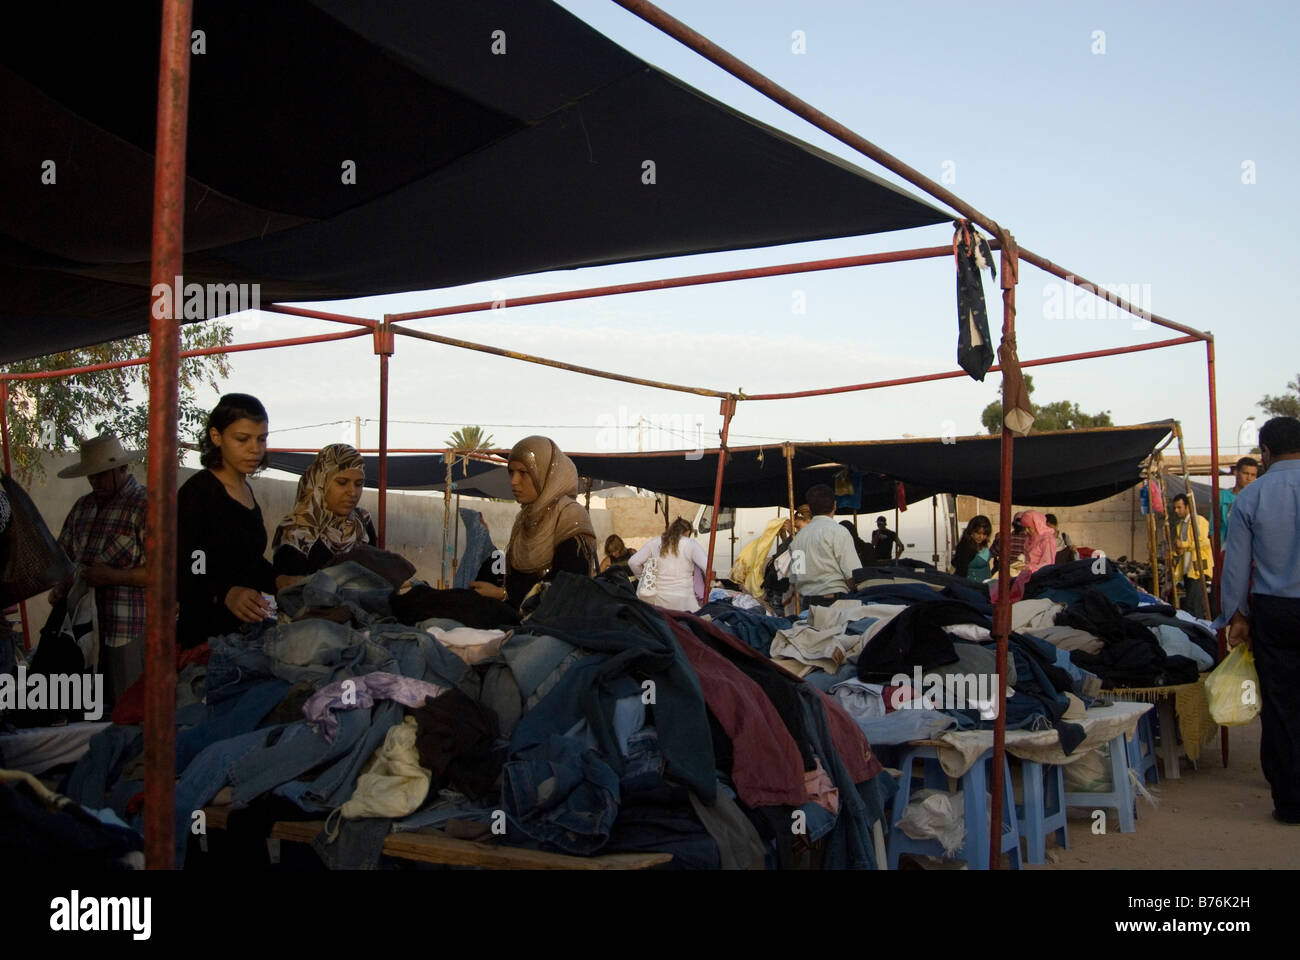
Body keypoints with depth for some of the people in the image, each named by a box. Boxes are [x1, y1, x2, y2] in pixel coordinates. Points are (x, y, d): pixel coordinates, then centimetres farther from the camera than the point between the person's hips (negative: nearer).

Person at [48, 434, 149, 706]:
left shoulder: (146, 505, -8)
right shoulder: (82, 507, 15)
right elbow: (66, 554, 25)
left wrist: (112, 576, -17)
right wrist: (61, 589, 6)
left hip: (128, 630, -7)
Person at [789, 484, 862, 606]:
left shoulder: (797, 537, 13)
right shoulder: (838, 531, -5)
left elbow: (793, 582, 16)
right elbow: (853, 575, -11)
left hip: (807, 601, 6)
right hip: (835, 600, -6)